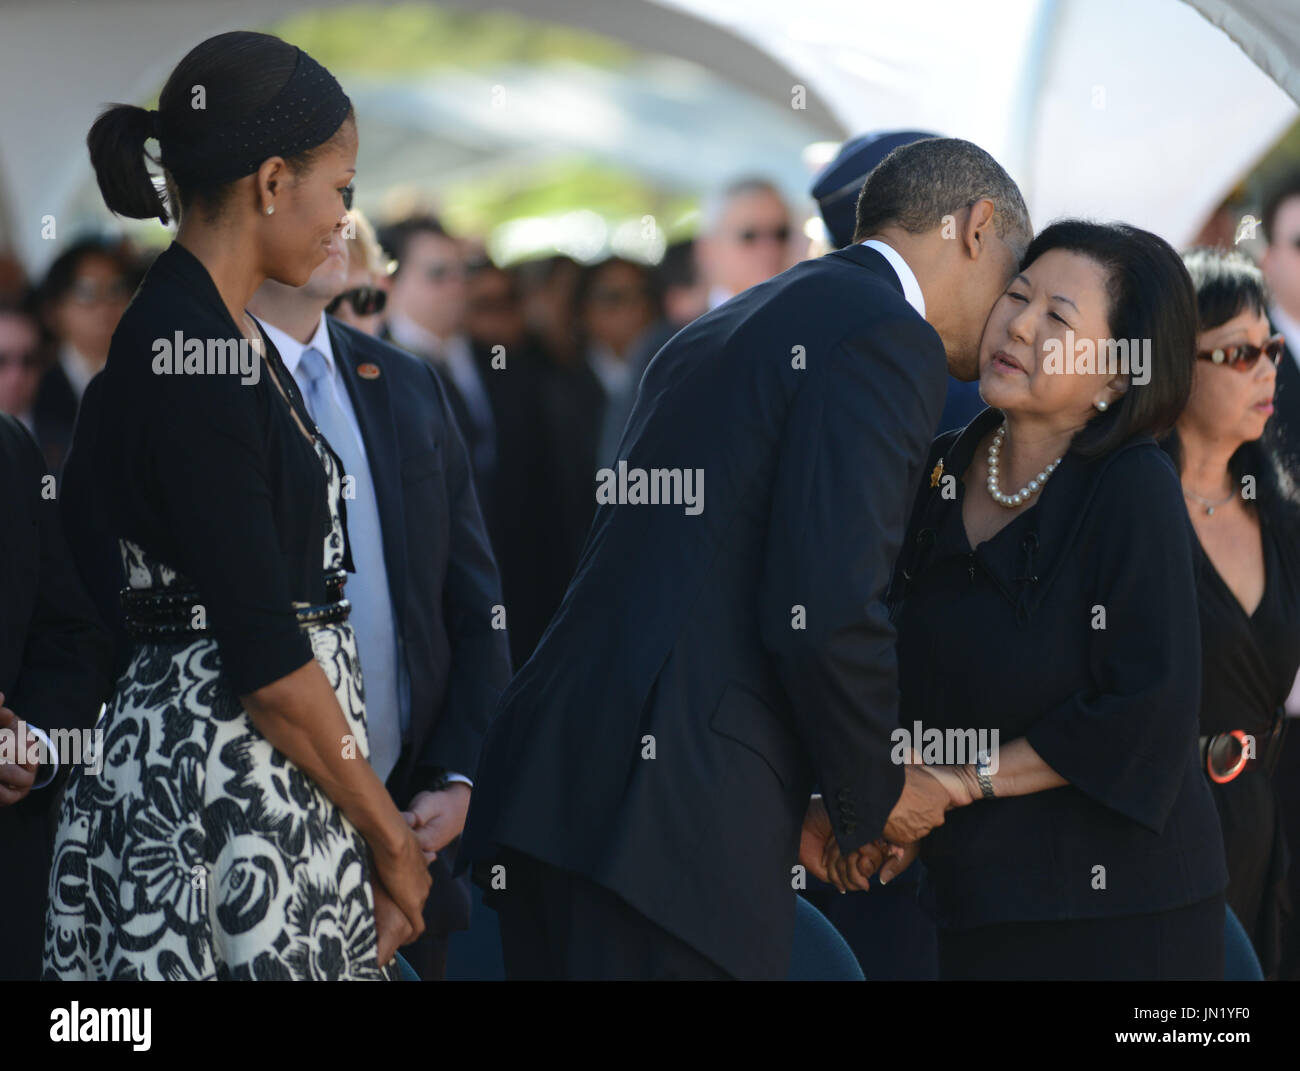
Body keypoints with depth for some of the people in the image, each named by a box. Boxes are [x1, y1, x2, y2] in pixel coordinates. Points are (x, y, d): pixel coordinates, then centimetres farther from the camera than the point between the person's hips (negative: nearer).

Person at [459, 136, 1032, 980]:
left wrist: (789, 803, 23)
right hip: (672, 817, -9)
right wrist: (875, 794, 1)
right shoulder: (889, 341, -5)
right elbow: (826, 613, -15)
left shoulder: (726, 331, 24)